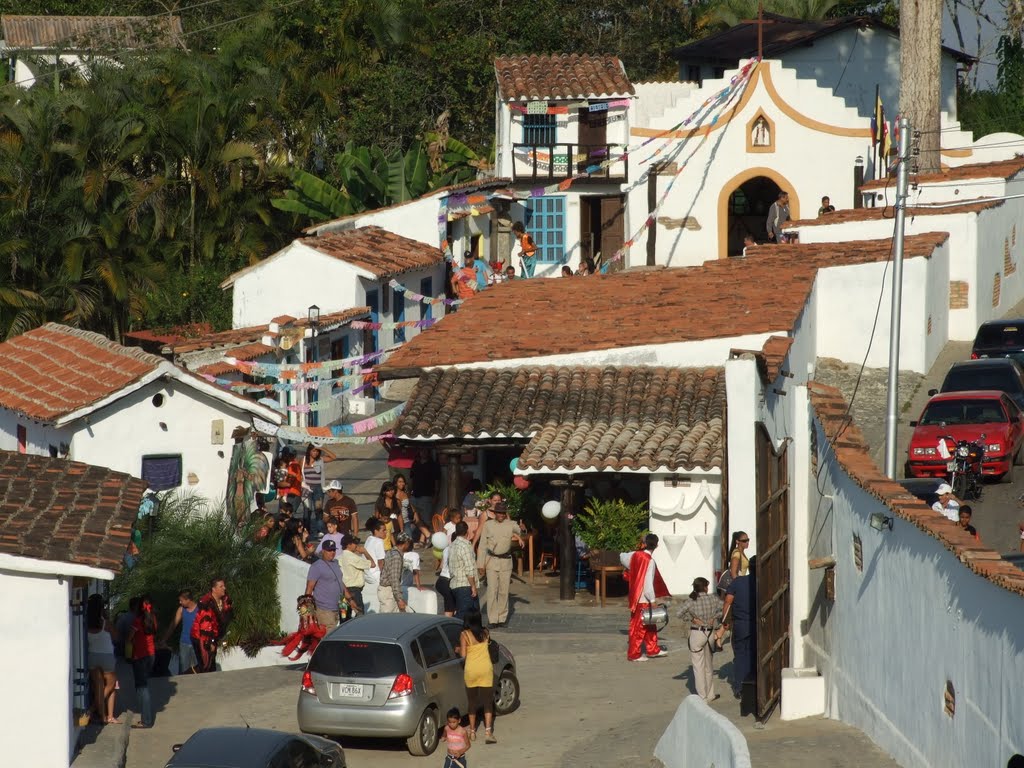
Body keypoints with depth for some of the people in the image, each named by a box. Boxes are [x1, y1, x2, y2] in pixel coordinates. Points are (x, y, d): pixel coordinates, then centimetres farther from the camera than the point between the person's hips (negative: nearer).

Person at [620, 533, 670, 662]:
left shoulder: (635, 555, 0)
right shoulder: (649, 561, -21)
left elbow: (622, 557, 23)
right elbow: (648, 583, -23)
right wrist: (653, 600, -16)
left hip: (635, 597, 8)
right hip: (643, 599, -8)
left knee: (650, 625, 19)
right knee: (639, 627, 2)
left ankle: (653, 649, 29)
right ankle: (633, 654, 9)